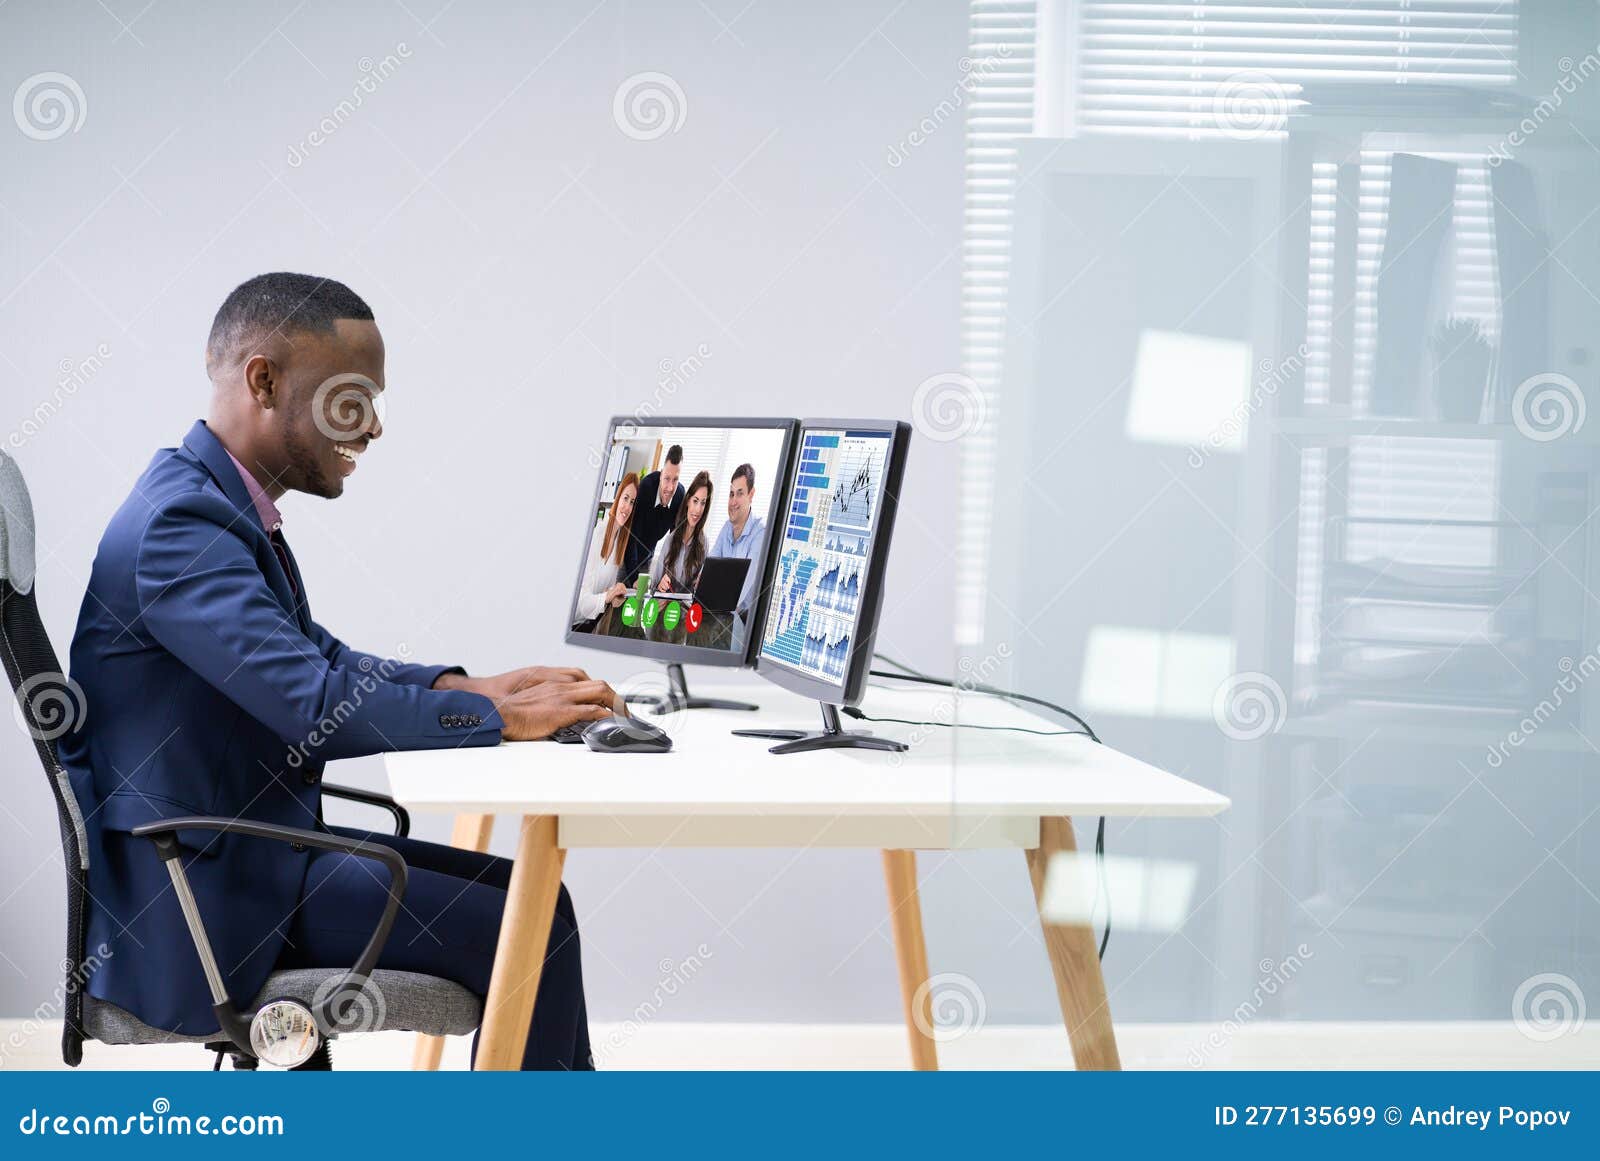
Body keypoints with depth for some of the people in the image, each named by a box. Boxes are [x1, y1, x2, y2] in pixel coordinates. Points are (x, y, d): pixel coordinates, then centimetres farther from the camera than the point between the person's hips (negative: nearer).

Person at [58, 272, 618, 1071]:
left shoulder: (224, 503, 9)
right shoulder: (178, 523, -22)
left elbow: (322, 659, 18)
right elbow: (314, 705, -29)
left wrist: (466, 688, 2)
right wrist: (500, 718, -17)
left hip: (252, 849, 10)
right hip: (209, 900, -10)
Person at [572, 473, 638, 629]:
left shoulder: (623, 535, 3)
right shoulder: (596, 533, -19)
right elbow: (582, 598, -23)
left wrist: (615, 598, -14)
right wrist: (605, 598, -40)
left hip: (595, 620, 7)